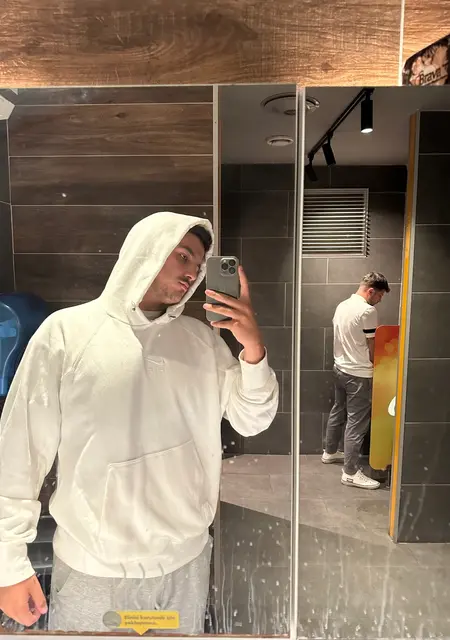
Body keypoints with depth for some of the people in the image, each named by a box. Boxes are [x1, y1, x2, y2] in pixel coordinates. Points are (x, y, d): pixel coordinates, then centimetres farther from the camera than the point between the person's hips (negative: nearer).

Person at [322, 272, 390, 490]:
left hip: (340, 368, 9)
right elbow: (372, 349, -14)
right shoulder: (367, 311, -19)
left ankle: (330, 452, 37)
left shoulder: (342, 306, 7)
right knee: (356, 422, -2)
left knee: (338, 412, 21)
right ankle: (351, 473, 5)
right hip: (359, 374, -9)